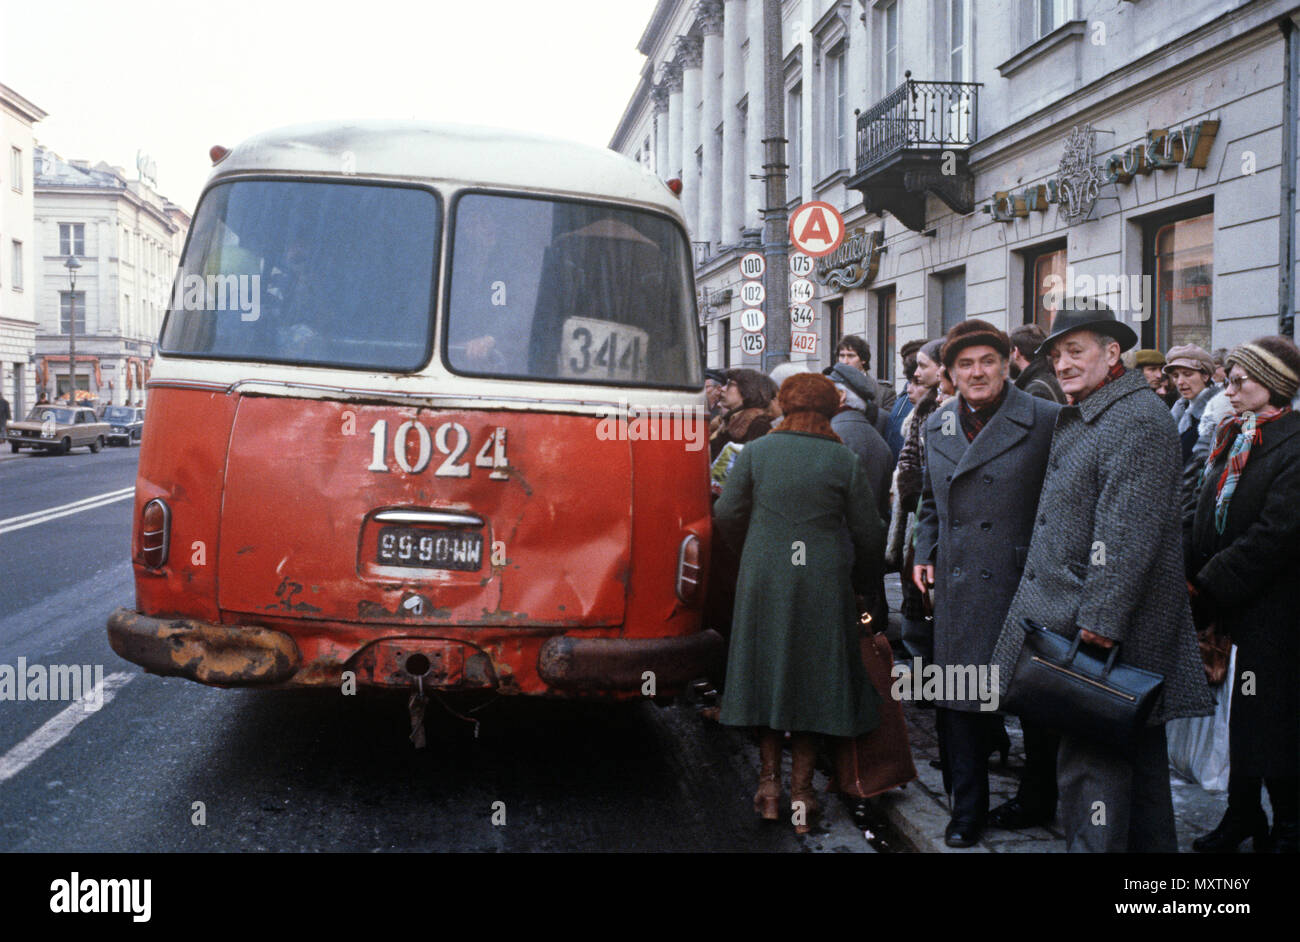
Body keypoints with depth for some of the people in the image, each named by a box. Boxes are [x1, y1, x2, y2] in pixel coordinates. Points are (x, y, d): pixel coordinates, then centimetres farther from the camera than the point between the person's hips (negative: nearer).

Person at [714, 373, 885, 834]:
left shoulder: (756, 451, 1)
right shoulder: (845, 461, -2)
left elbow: (726, 514, 0)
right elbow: (869, 533, 0)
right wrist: (860, 579, 16)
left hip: (763, 578, 1)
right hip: (822, 584, -1)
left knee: (767, 670, 13)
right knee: (813, 675, 7)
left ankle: (769, 781, 16)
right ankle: (801, 790, 9)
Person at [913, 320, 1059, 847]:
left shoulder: (1045, 421, -6)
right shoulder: (936, 426, 12)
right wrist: (925, 553, 11)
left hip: (1022, 585, -4)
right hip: (957, 586, 5)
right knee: (958, 701, 7)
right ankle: (968, 808, 21)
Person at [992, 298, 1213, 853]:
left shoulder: (1137, 420, -15)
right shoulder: (1078, 418, 18)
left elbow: (1127, 533, -22)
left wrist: (1100, 619, -24)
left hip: (1106, 630, -10)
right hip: (1076, 621, 10)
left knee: (1090, 760, -8)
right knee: (1135, 749, 20)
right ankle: (1150, 843, 32)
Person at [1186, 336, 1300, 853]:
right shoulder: (1233, 437, 10)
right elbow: (1203, 516, 11)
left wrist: (1210, 582, -17)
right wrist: (1186, 569, -3)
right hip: (1227, 606, 7)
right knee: (1238, 713, 14)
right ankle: (1241, 814, 27)